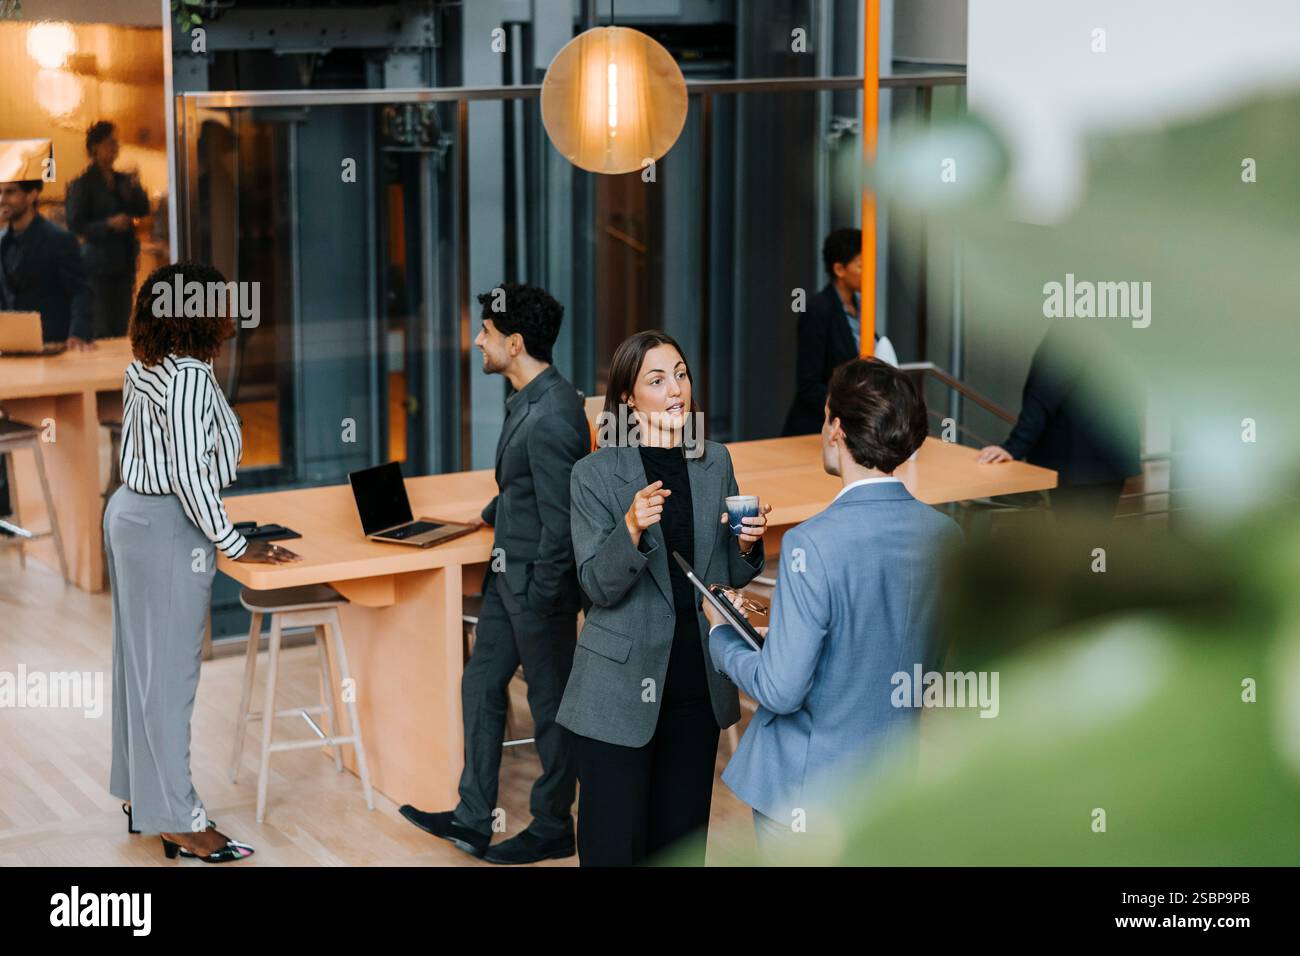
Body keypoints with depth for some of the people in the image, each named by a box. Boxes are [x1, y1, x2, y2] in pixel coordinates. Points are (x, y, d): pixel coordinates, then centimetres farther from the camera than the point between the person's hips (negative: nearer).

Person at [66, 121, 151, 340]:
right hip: (100, 265, -6)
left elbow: (143, 210, 6)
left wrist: (136, 189, -12)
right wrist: (109, 224, -20)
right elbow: (75, 224, -10)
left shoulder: (122, 180, 12)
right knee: (102, 329, -8)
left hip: (124, 262, 6)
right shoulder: (83, 184, -6)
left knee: (121, 327, 7)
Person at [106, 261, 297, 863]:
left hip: (131, 513, 10)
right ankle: (181, 823, 5)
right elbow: (189, 474, -25)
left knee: (139, 660, 17)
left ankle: (139, 793, 29)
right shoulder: (191, 377, -21)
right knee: (169, 672, -3)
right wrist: (234, 545, -17)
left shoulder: (144, 369, 7)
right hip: (168, 529, -10)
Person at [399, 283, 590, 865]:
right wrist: (494, 515, 29)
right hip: (508, 574, 10)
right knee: (481, 685, 14)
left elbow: (561, 519, -24)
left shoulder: (552, 416, -25)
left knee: (550, 703, 5)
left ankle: (553, 829, 21)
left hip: (540, 581, -10)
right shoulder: (526, 400, 6)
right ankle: (472, 820, 24)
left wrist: (543, 599, -21)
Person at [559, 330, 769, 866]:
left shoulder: (715, 462, 5)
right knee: (615, 846, 2)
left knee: (681, 841, 14)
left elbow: (731, 577, 11)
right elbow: (599, 587, -12)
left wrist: (747, 543, -10)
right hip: (621, 688, -4)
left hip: (697, 681, 4)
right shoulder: (596, 473, -8)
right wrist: (632, 528, -28)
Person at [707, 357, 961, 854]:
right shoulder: (945, 535, -5)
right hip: (898, 784, 6)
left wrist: (722, 632, -4)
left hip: (806, 791, -6)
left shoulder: (813, 544, -24)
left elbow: (780, 690, -24)